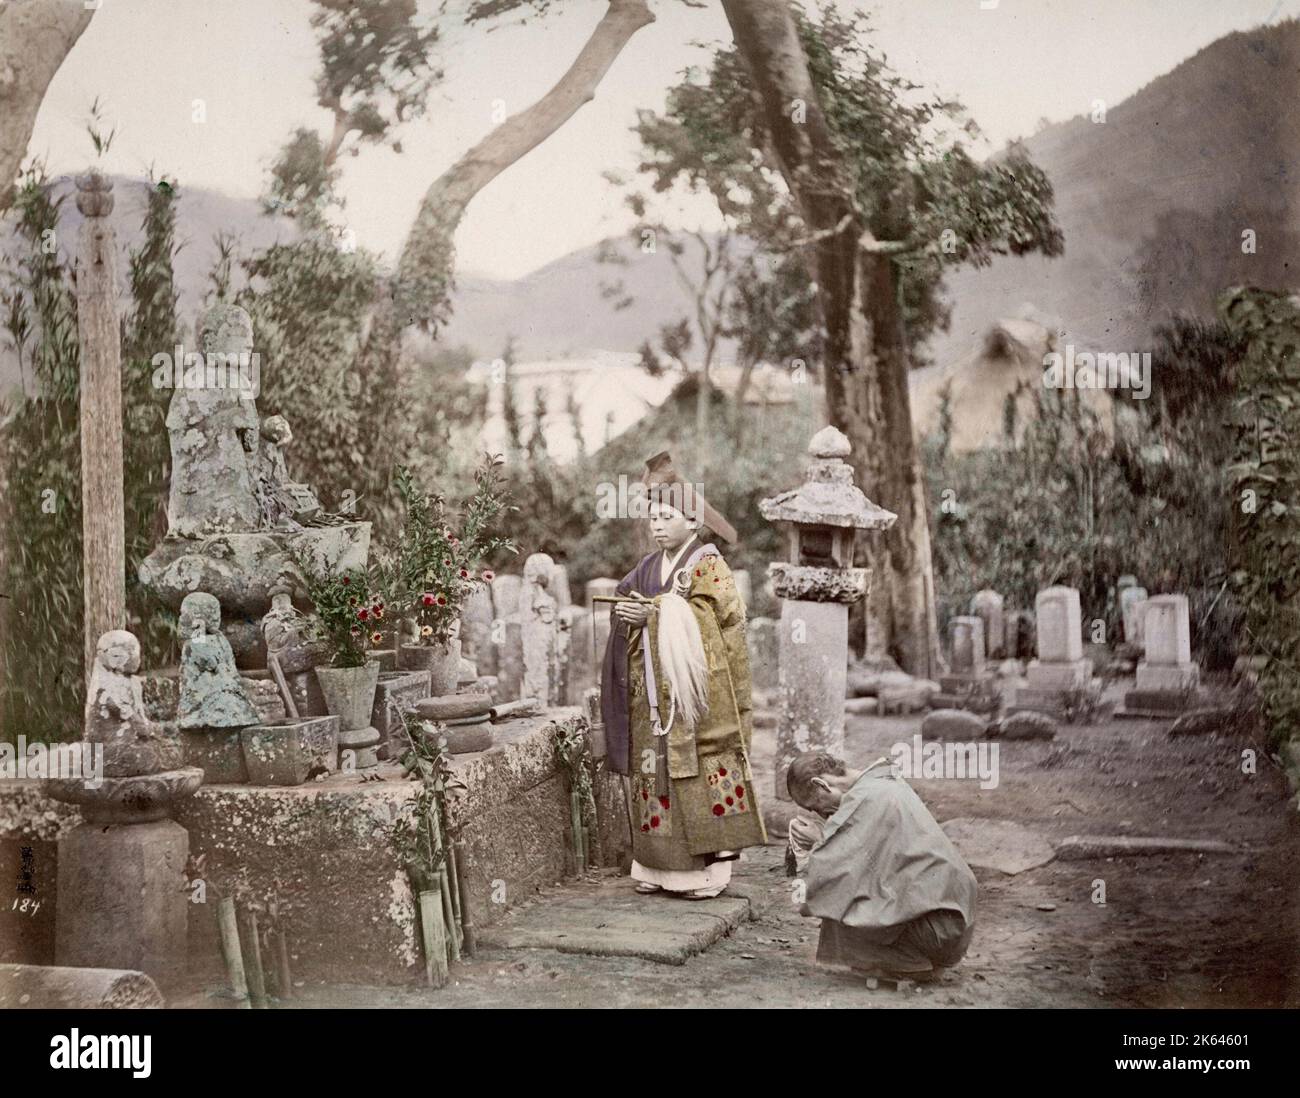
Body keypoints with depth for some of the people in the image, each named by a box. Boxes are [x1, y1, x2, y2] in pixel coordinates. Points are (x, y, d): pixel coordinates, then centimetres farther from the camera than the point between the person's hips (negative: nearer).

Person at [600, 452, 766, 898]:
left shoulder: (708, 567, -4)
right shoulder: (650, 568, 16)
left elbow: (709, 619, -15)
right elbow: (626, 605, 15)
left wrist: (656, 614, -16)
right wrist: (629, 613, -8)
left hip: (696, 693, -6)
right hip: (653, 694, 7)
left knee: (698, 773, -6)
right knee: (654, 768, 5)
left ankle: (709, 866, 1)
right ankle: (659, 866, 11)